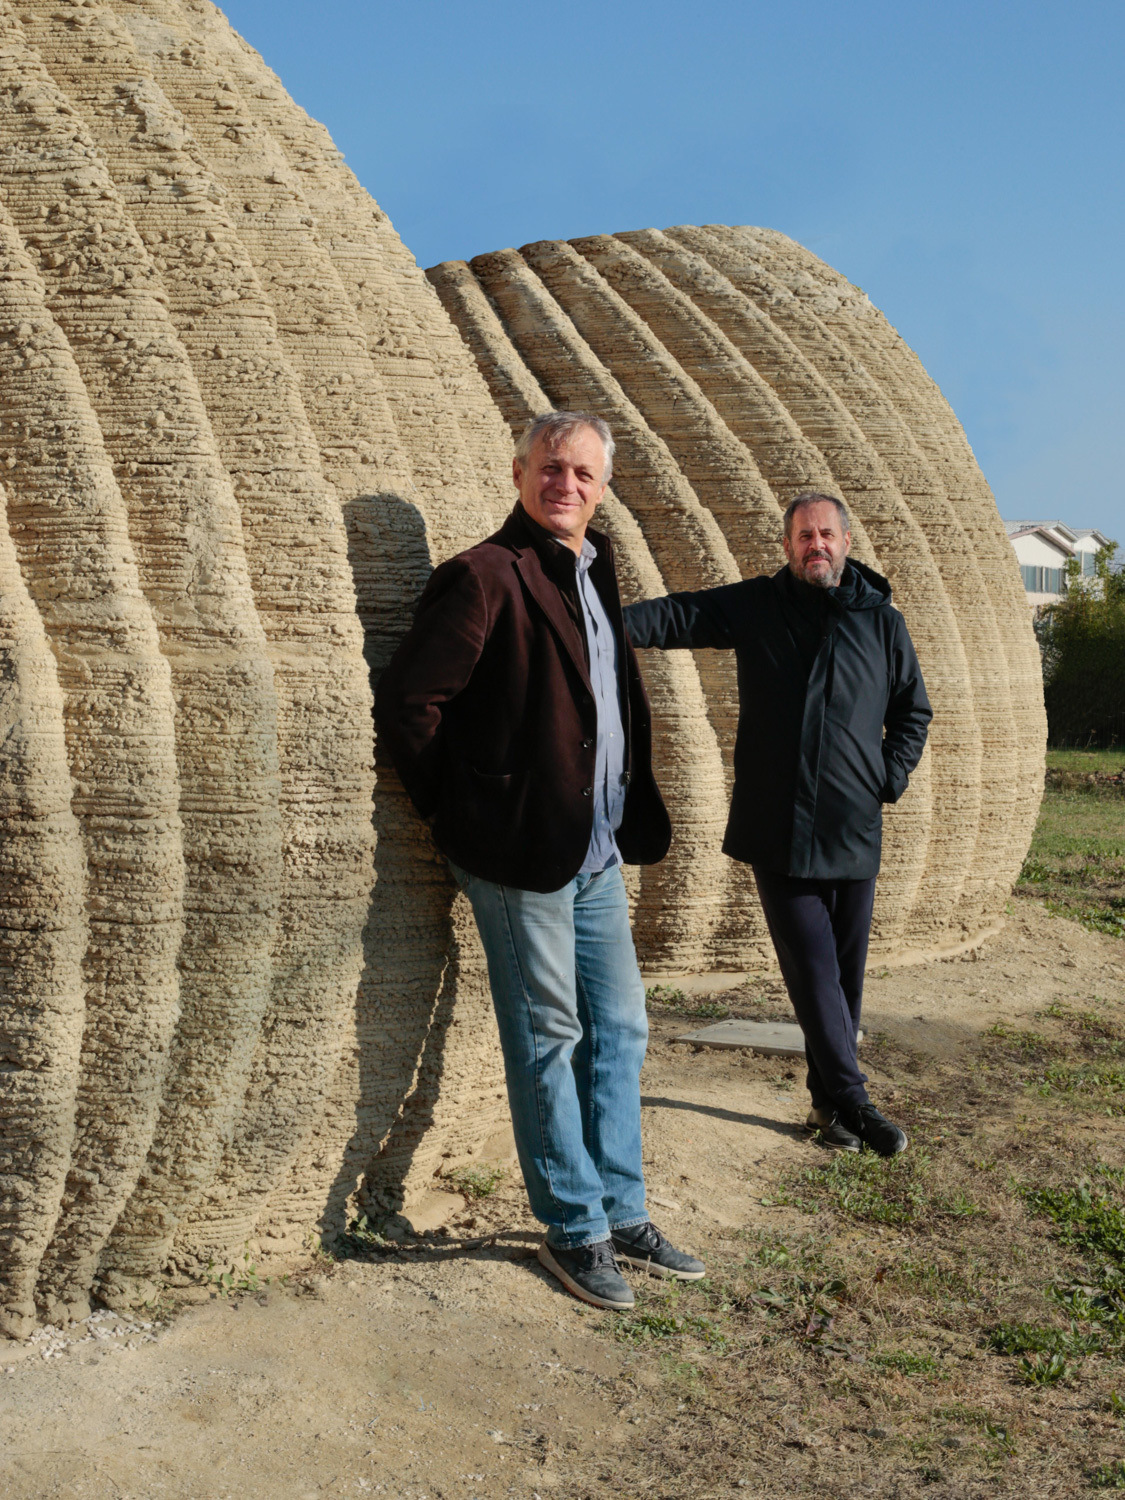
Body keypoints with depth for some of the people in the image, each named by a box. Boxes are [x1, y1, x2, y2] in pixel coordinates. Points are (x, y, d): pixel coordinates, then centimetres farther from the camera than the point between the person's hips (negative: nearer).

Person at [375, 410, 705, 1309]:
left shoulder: (594, 570, 13)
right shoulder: (486, 577, -13)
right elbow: (407, 703, -16)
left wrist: (643, 819, 14)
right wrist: (460, 813, -8)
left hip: (598, 852, 8)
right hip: (521, 855, -8)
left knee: (618, 1030, 14)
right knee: (549, 1039, 4)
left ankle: (622, 1215, 27)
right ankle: (573, 1228, 19)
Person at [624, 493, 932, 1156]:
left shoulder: (882, 621, 8)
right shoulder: (756, 606, 3)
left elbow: (913, 713, 17)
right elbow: (679, 616, -6)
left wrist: (888, 780, 6)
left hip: (855, 831, 2)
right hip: (778, 830, -2)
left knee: (846, 971, 8)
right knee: (814, 969, -5)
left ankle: (830, 1099, 21)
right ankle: (849, 1099, 4)